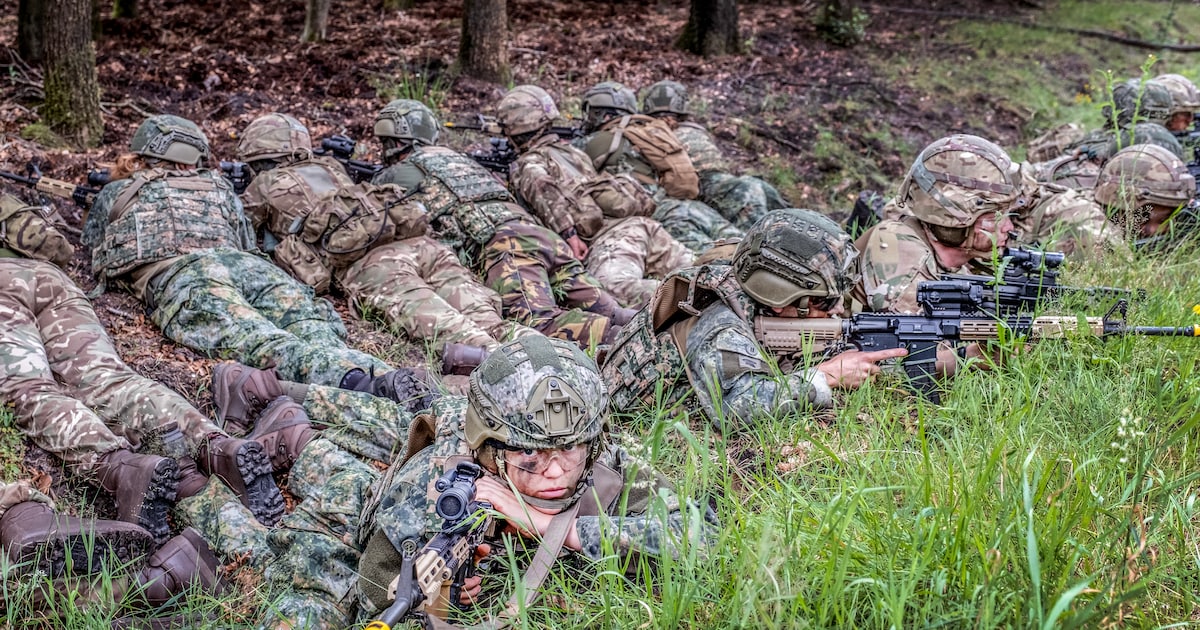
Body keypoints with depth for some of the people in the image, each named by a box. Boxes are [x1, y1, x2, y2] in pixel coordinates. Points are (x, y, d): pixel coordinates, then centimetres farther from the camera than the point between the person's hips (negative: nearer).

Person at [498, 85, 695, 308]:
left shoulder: (525, 166, 11)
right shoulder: (571, 150, 33)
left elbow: (544, 190, -10)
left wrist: (569, 234, -18)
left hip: (607, 236, -7)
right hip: (643, 223, 8)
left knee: (614, 289, -31)